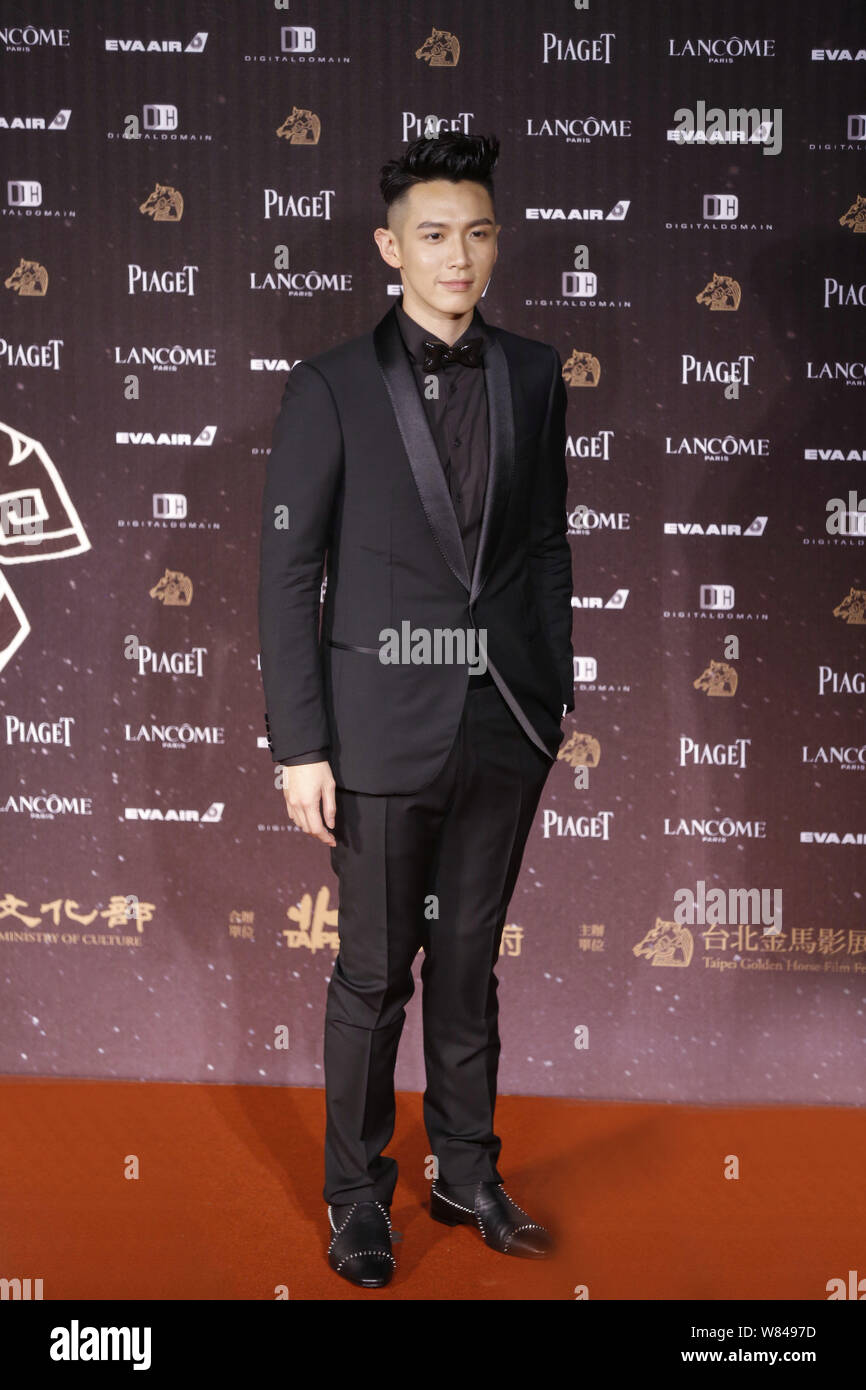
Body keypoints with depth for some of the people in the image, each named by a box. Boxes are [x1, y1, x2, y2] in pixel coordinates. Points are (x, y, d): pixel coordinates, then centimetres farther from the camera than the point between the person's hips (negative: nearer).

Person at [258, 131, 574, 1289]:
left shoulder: (532, 375, 7)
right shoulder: (331, 388, -5)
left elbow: (547, 546, 12)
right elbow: (288, 574, -6)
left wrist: (554, 699, 10)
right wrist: (300, 746, -9)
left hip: (504, 723, 3)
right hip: (387, 726, -3)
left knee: (469, 962, 15)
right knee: (374, 974, 7)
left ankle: (468, 1178, 30)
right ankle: (358, 1197, 23)